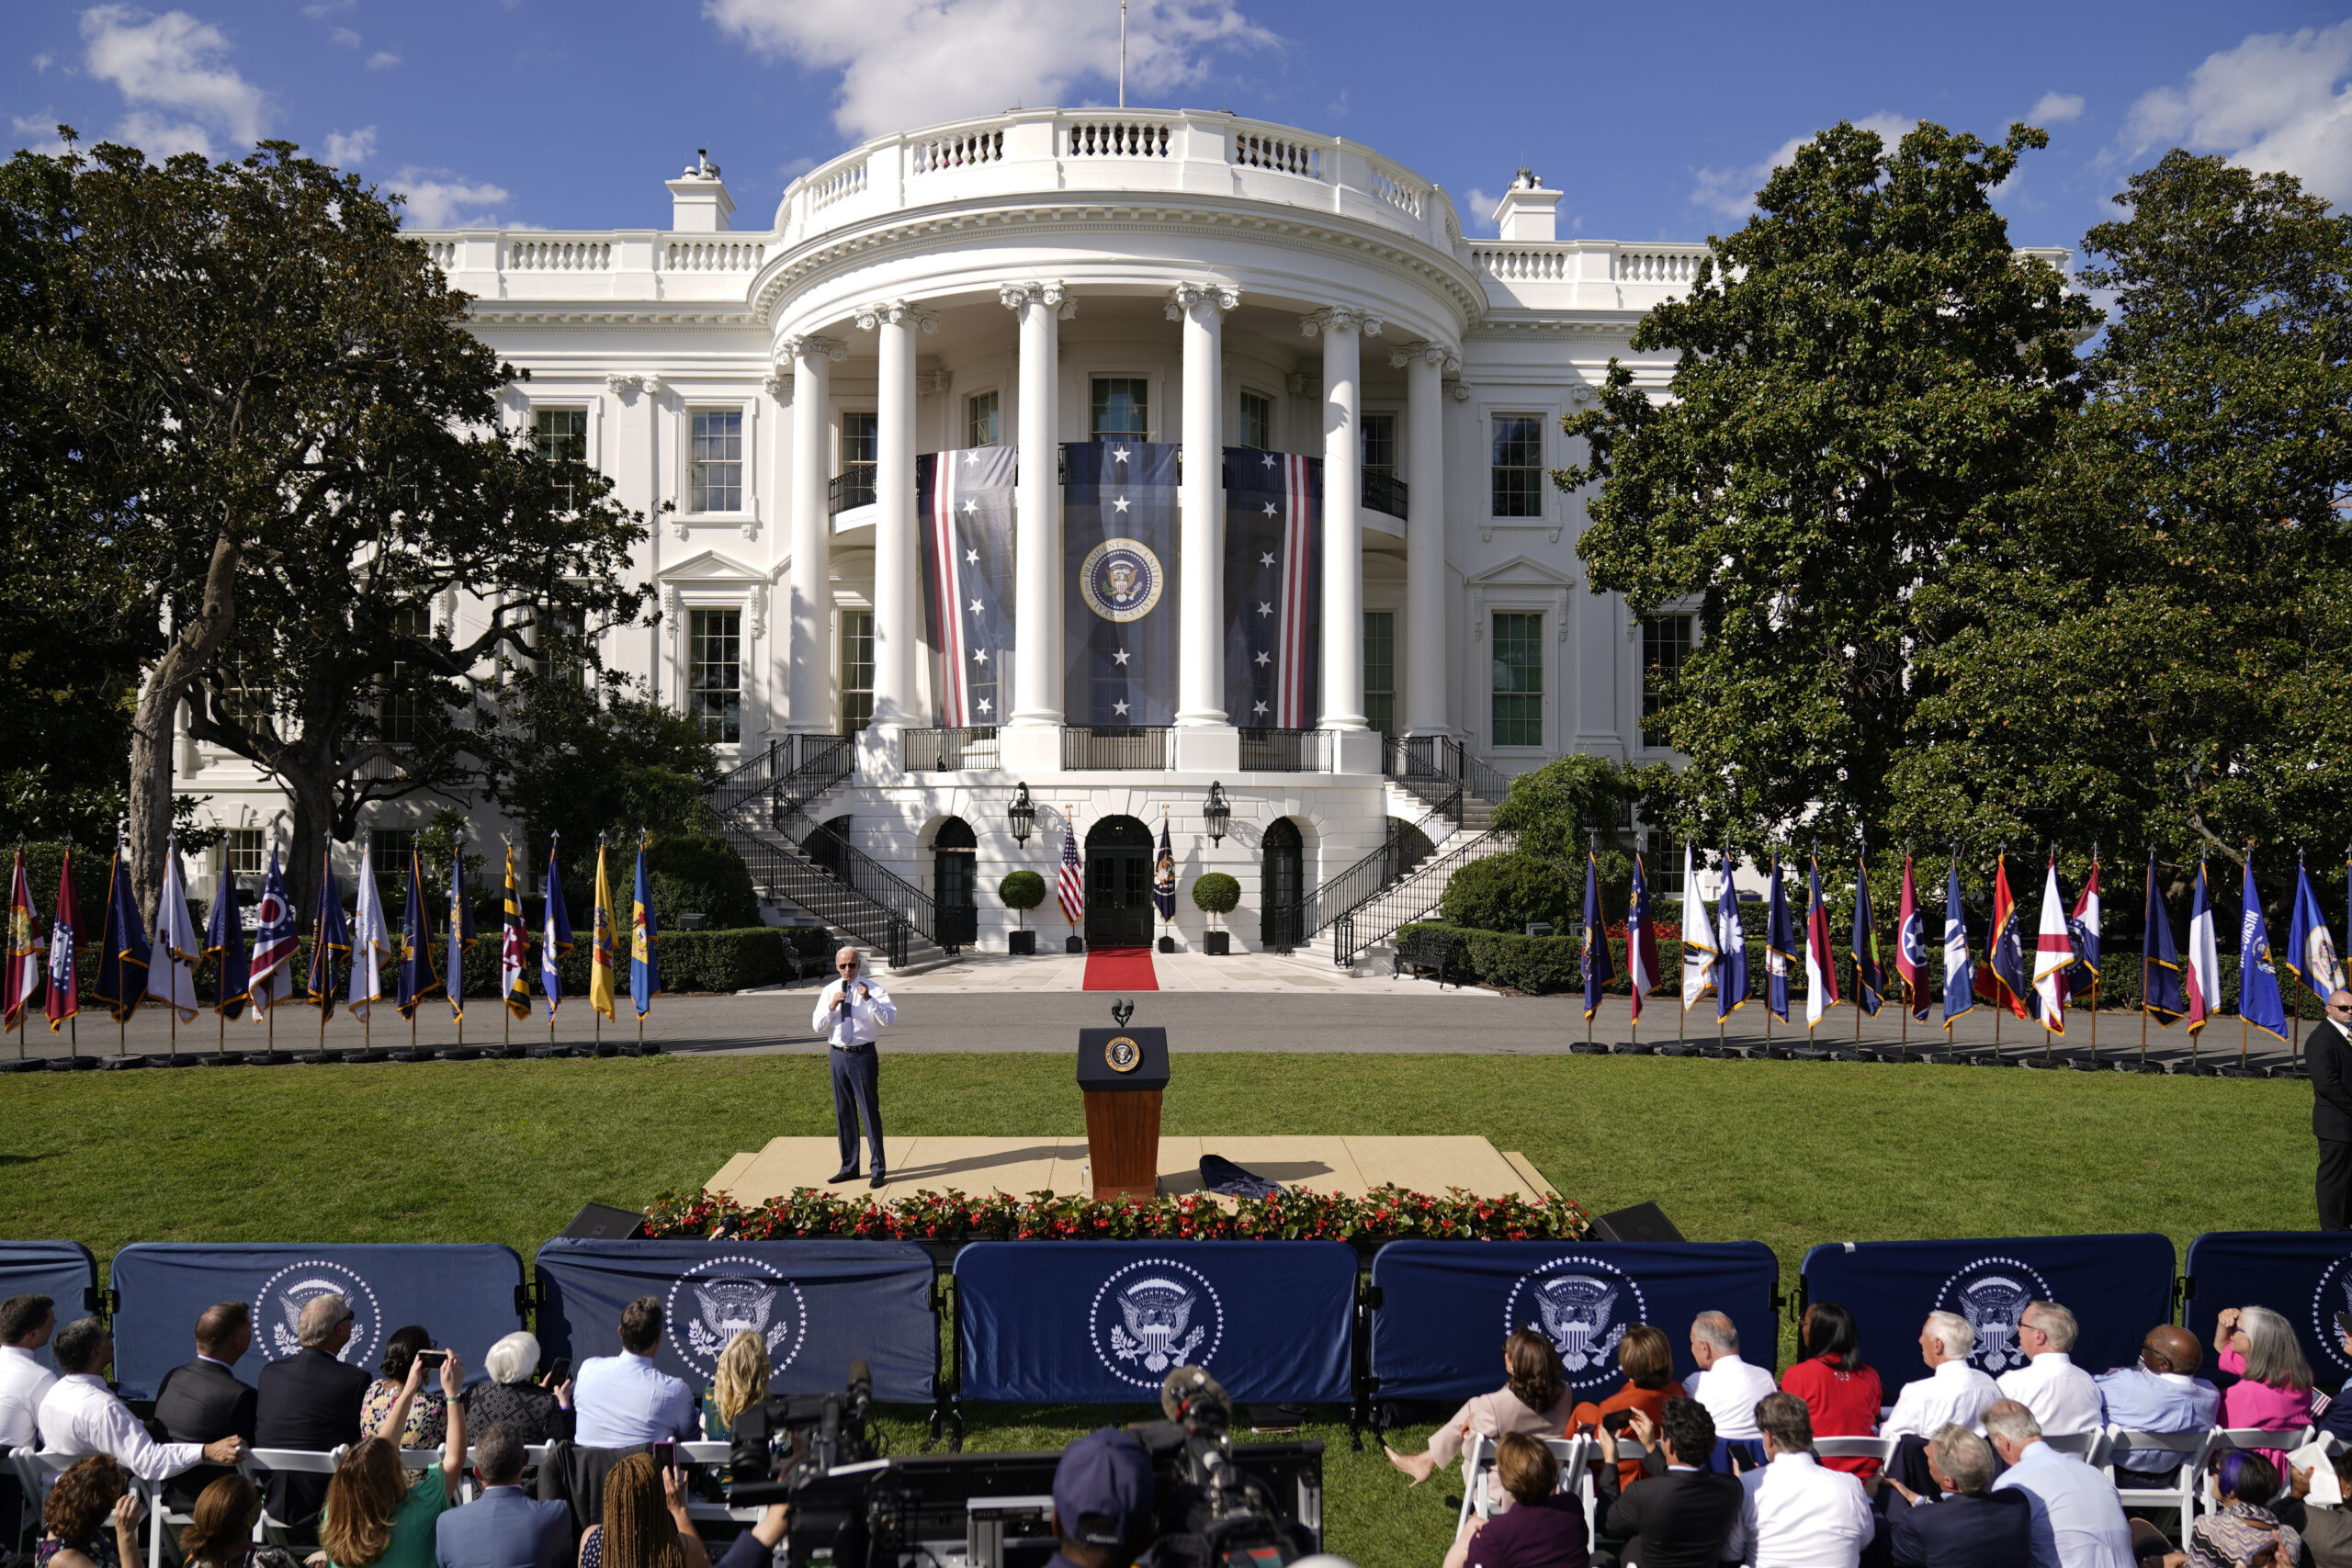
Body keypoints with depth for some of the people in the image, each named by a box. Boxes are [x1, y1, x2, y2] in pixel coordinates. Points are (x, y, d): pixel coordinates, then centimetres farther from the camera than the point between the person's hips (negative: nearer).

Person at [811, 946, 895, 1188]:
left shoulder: (872, 990, -7)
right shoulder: (829, 991, 7)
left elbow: (891, 1017, -20)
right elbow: (817, 1026, 3)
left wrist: (870, 1000, -32)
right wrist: (832, 1007, -13)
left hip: (863, 1055, -5)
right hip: (838, 1055, 5)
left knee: (870, 1111, -3)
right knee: (843, 1113, 13)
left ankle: (878, 1169, 5)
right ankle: (849, 1167, 25)